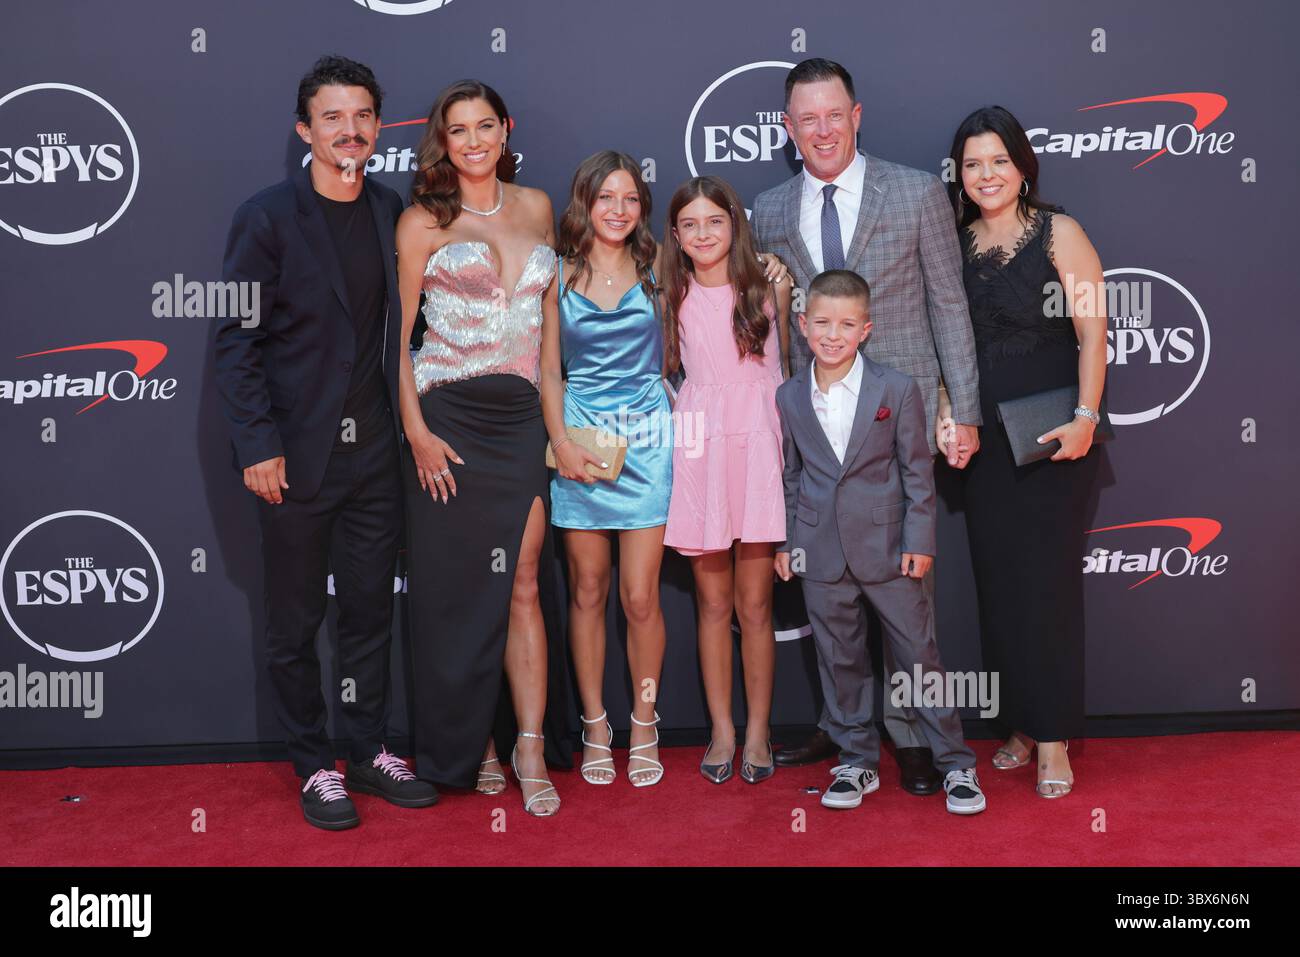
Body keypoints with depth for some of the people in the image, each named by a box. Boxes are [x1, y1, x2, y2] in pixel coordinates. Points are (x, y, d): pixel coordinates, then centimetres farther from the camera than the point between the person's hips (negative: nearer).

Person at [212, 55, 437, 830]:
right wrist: (258, 444, -14)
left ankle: (370, 750, 29)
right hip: (296, 454, -4)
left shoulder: (392, 212, 6)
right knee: (296, 622, 8)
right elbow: (235, 338, -9)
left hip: (374, 448, 4)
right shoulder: (268, 217, -7)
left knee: (371, 611, 14)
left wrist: (409, 423, 6)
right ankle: (315, 766, 24)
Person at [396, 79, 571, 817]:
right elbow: (396, 335, -2)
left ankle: (531, 748, 7)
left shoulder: (536, 208, 12)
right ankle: (466, 746, 19)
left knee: (523, 583, 0)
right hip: (449, 415, -3)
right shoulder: (424, 222, 0)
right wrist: (416, 431, -10)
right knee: (457, 584, 5)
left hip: (522, 416, 3)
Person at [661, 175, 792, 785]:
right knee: (713, 603, 6)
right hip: (698, 452, 2)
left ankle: (758, 730, 13)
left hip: (758, 445, -1)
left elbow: (788, 363, 15)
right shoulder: (673, 298, 8)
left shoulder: (769, 287, 4)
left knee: (755, 604, 2)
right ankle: (722, 729, 17)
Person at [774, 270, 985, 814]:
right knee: (840, 659, 11)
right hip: (820, 553, 2)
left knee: (919, 653, 4)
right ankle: (856, 761, 25)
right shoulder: (788, 398, 3)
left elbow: (917, 470, -2)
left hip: (887, 546, -2)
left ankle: (955, 764, 16)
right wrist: (783, 541, 8)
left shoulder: (897, 389, -5)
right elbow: (788, 476, 10)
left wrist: (919, 540, -5)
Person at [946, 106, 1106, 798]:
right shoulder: (953, 245, 7)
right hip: (984, 439, 4)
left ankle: (1053, 741, 8)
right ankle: (1021, 725, 19)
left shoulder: (1058, 234, -4)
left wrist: (1085, 418, -17)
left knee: (1047, 580, -2)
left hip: (1053, 437, -4)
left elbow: (1092, 332, -9)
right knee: (997, 580, 7)